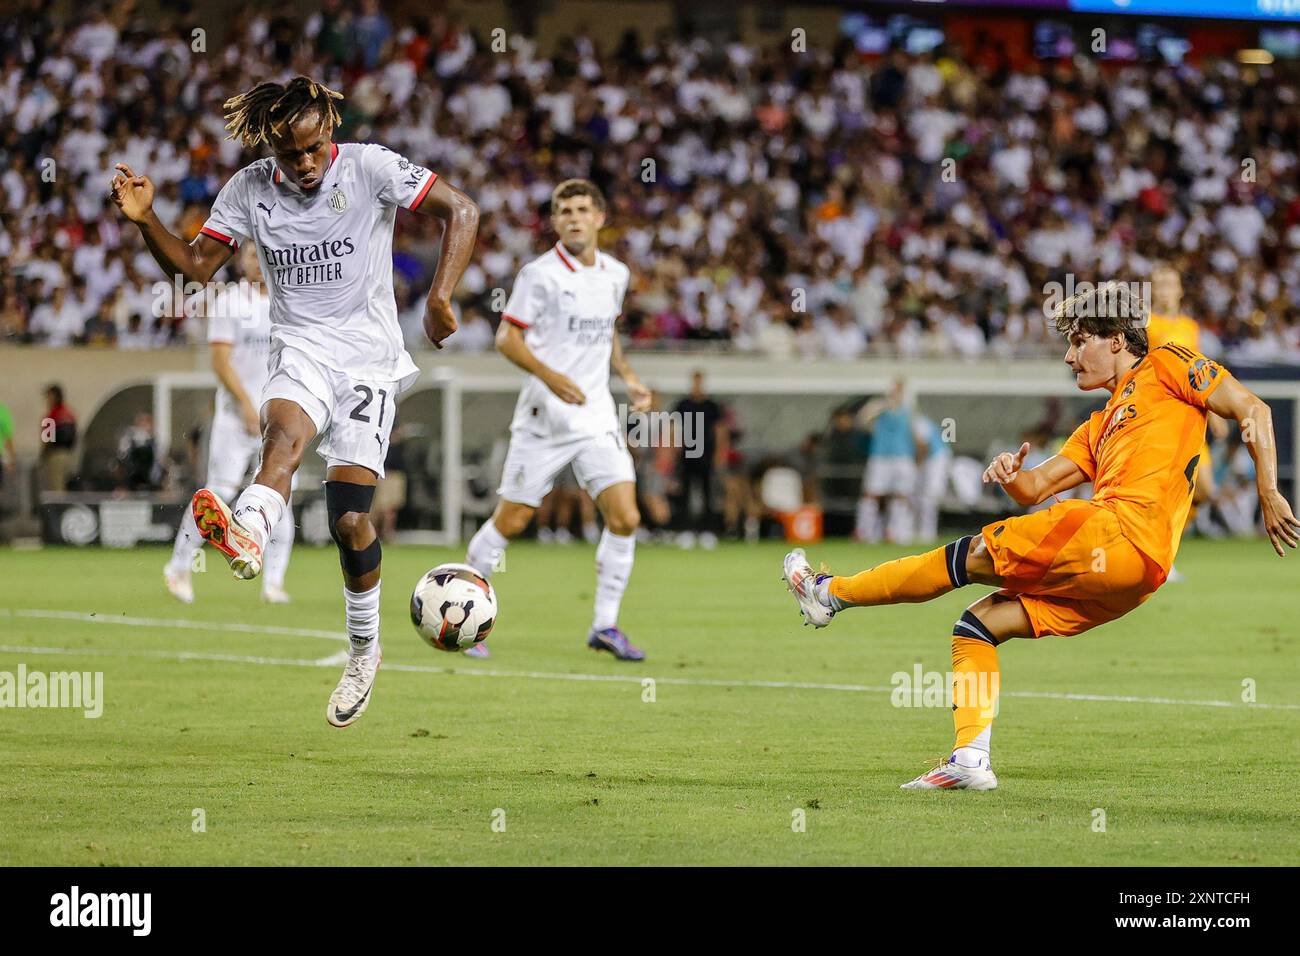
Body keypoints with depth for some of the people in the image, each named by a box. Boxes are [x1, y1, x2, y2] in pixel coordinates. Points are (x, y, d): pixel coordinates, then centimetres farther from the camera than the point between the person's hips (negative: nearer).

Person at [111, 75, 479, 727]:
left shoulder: (370, 167, -5)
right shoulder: (249, 190, 4)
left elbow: (462, 212, -4)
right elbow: (195, 267, 8)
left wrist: (439, 298, -16)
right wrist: (146, 221, -10)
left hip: (369, 360, -2)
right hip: (300, 350, 2)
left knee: (350, 520, -10)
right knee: (284, 432, -35)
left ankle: (364, 649, 14)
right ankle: (245, 534, -68)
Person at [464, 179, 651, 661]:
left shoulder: (615, 274, 10)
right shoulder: (540, 274, -8)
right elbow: (506, 337, -9)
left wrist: (628, 376, 11)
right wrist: (549, 375, -23)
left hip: (597, 417, 5)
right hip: (544, 418, -5)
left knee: (625, 518, -9)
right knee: (510, 522, 0)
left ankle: (605, 625, 3)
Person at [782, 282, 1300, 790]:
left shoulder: (1165, 365, 10)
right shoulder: (1100, 426, 32)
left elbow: (1252, 409, 3)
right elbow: (1035, 488, 26)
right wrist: (1012, 474, 2)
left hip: (1121, 536, -9)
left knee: (971, 556, -1)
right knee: (976, 624, 9)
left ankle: (829, 593, 12)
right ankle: (970, 762, -2)